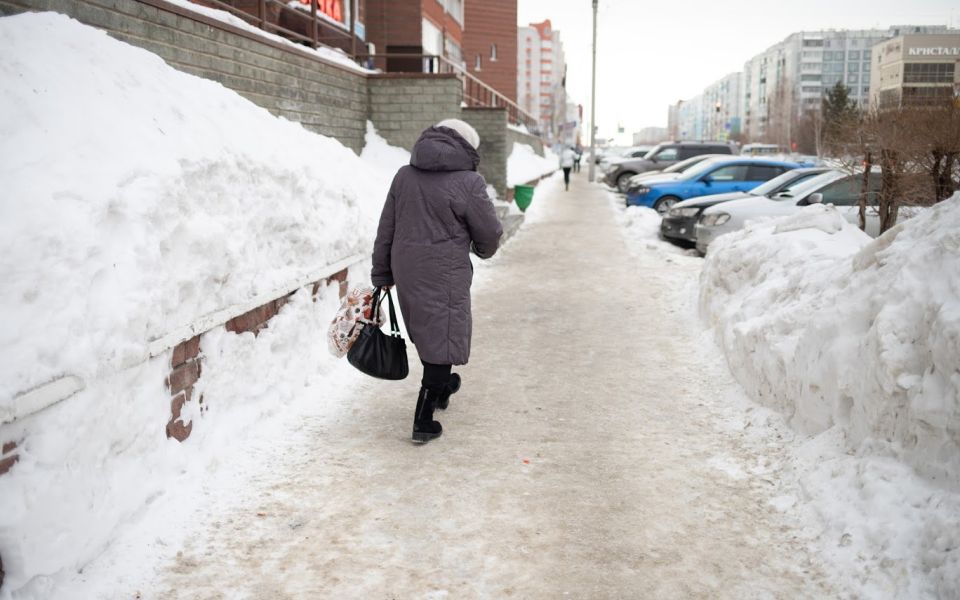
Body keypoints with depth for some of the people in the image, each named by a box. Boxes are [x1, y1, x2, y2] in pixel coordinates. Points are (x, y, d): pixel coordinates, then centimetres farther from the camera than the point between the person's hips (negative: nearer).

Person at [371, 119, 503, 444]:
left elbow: (385, 230, 10)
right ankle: (423, 420, 5)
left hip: (405, 268, 7)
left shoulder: (404, 175, 7)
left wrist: (381, 274, 17)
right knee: (442, 338, 3)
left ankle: (440, 388, 47)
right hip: (444, 273, -7)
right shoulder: (467, 181, -11)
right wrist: (484, 249, 20)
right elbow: (490, 232, -4)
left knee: (426, 331, 24)